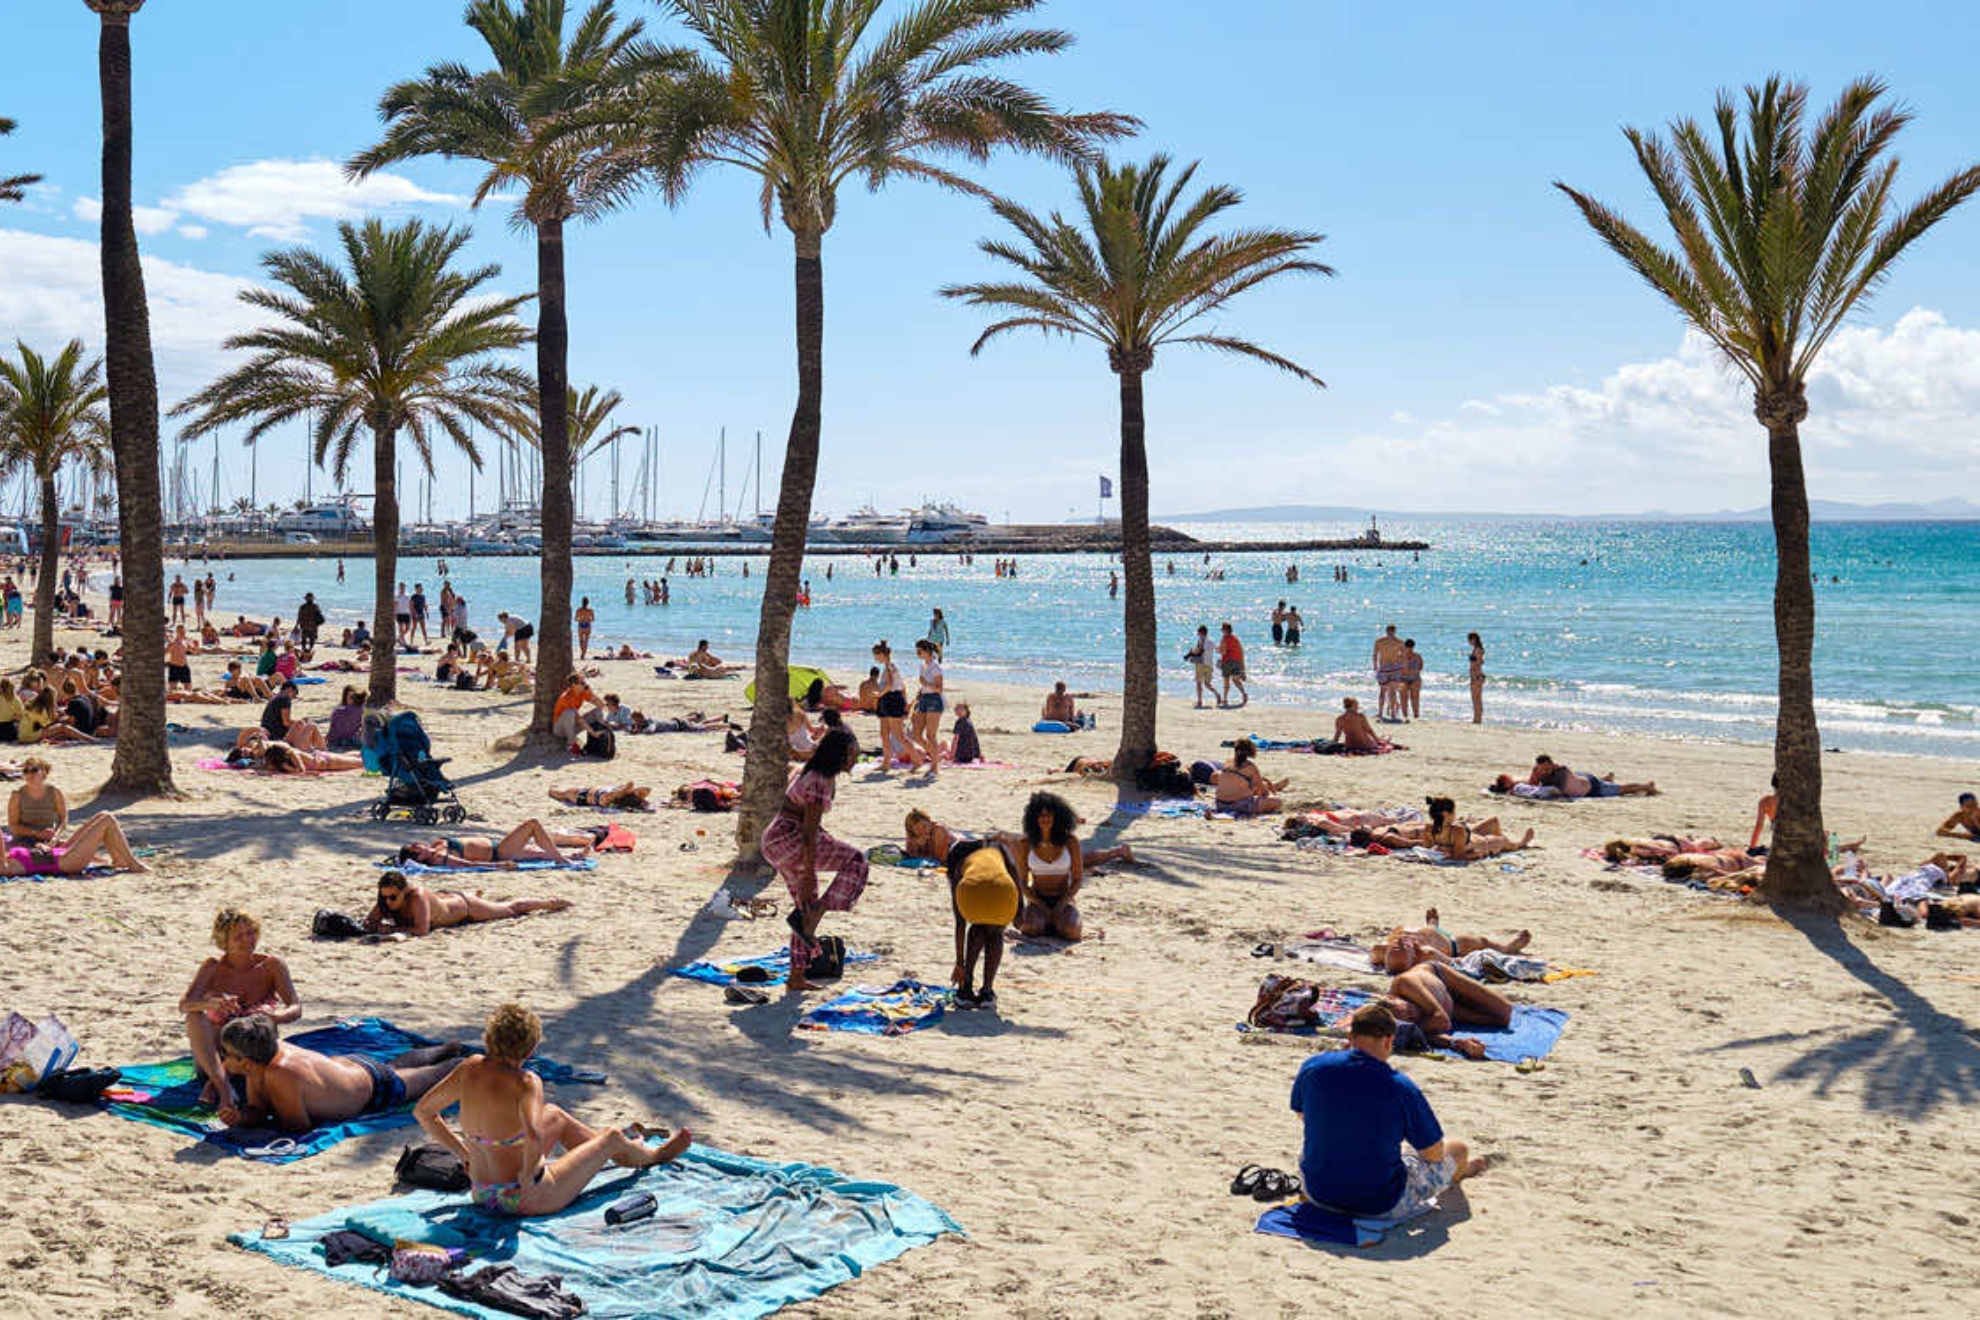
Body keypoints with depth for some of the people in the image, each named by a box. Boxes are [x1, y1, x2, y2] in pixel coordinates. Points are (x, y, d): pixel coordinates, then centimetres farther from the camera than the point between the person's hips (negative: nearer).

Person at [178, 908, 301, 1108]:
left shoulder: (271, 965, -6)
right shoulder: (214, 967, -5)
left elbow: (296, 1009, -13)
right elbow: (184, 1004, -18)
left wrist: (275, 1017, -38)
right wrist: (211, 1003, -41)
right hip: (215, 1052, 1)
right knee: (195, 1017, -27)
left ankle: (213, 1082, -25)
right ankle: (223, 1084, -39)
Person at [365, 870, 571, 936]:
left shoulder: (417, 896, -44)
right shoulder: (386, 898, -25)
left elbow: (421, 929, -49)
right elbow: (368, 921, -16)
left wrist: (392, 929, -49)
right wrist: (376, 926, -38)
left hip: (463, 905, -4)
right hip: (443, 896, 4)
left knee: (511, 909, 20)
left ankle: (550, 903, 41)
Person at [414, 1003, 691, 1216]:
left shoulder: (470, 1069, -8)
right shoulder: (526, 1083, -26)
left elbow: (422, 1111, 2)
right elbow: (534, 1137, -42)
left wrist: (463, 1152, 8)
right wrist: (528, 1175, -24)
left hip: (481, 1194, 7)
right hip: (526, 1199, -7)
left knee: (557, 1116, 29)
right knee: (612, 1137, 17)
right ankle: (653, 1155, 52)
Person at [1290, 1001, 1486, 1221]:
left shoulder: (1312, 1067, -12)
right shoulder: (1402, 1089, -21)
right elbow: (1435, 1154, -7)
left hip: (1319, 1195, 4)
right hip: (1380, 1206, -3)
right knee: (1459, 1149, 19)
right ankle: (1458, 1171, 58)